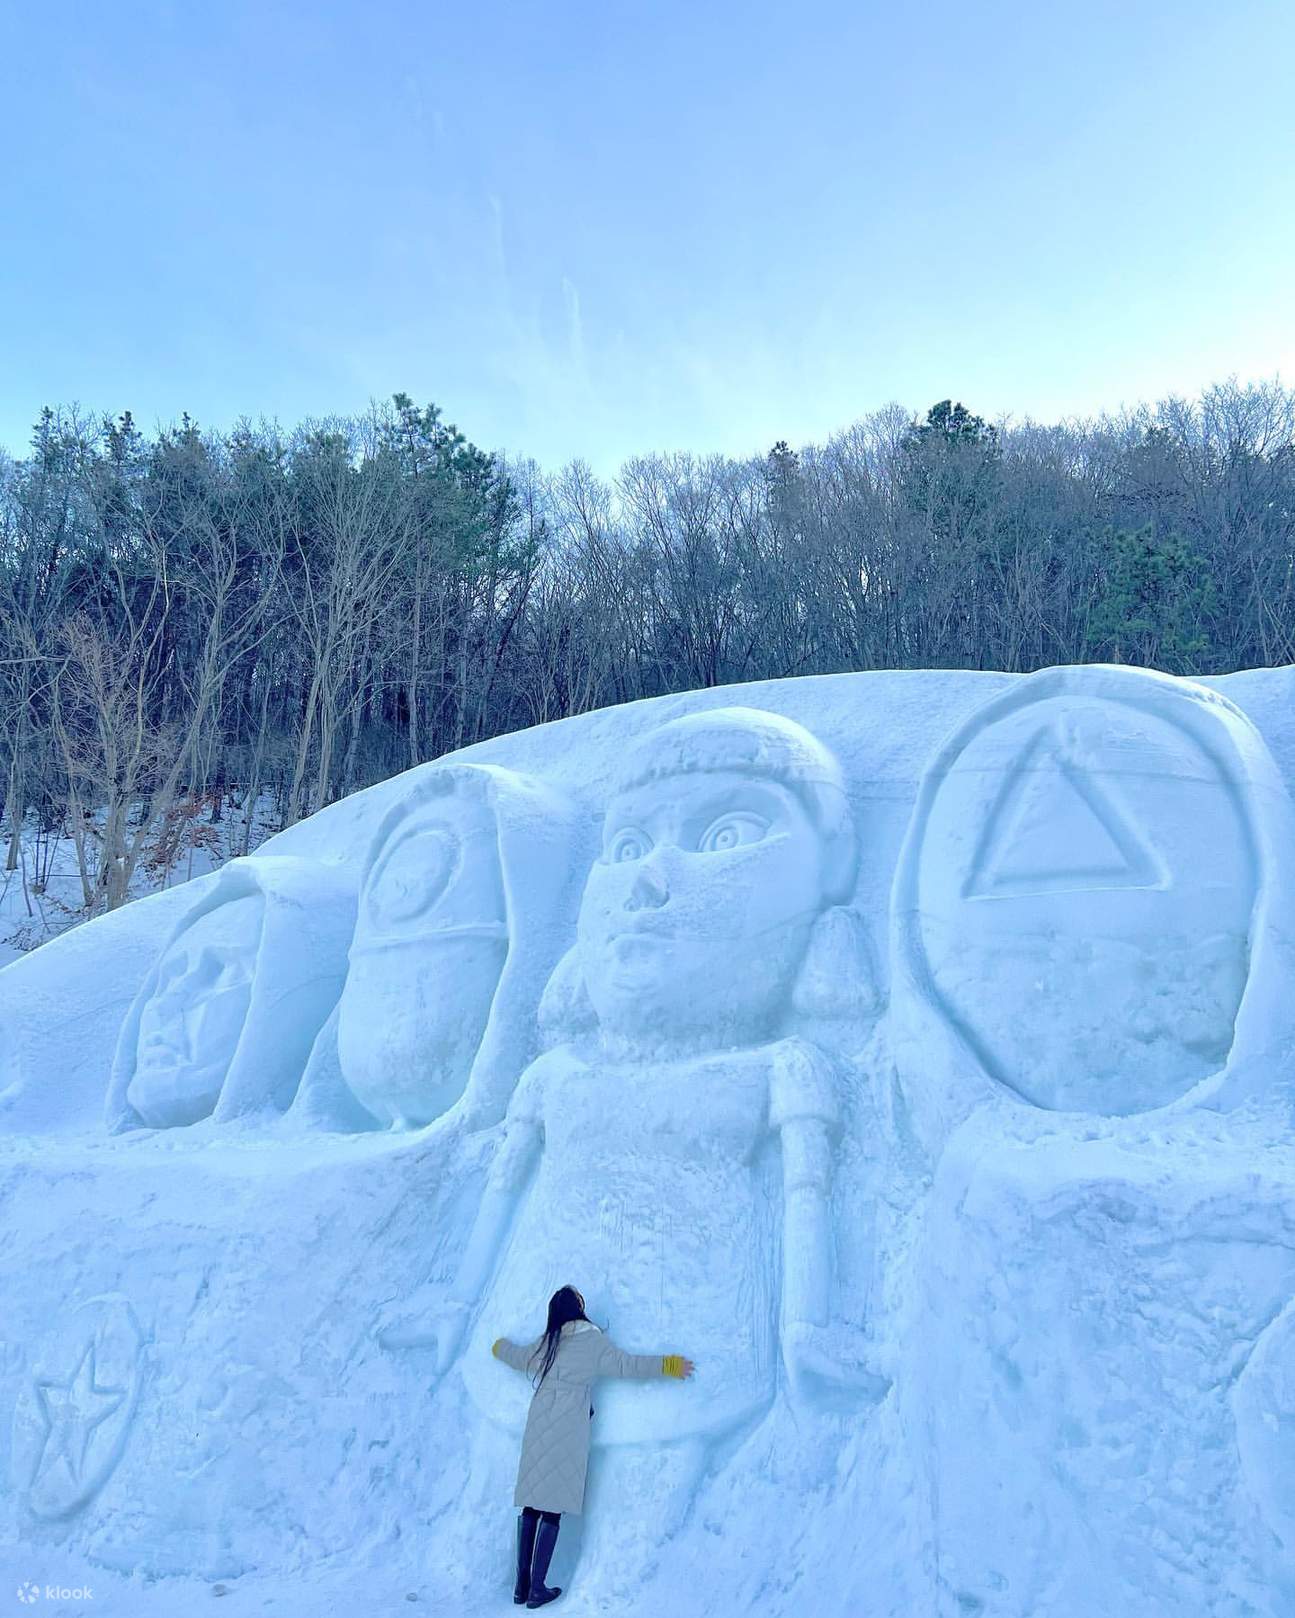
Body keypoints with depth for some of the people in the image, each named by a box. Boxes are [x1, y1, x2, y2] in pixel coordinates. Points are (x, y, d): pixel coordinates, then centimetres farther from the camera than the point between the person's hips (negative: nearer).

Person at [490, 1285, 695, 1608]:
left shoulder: (544, 1343, 11)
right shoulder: (593, 1341, -3)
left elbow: (517, 1357, 29)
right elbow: (626, 1364, -2)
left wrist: (500, 1346, 51)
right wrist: (669, 1364, 5)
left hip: (537, 1430, 5)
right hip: (567, 1433, -4)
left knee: (532, 1506, 10)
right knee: (553, 1510, 1)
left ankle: (522, 1585, 14)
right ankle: (537, 1589, 2)